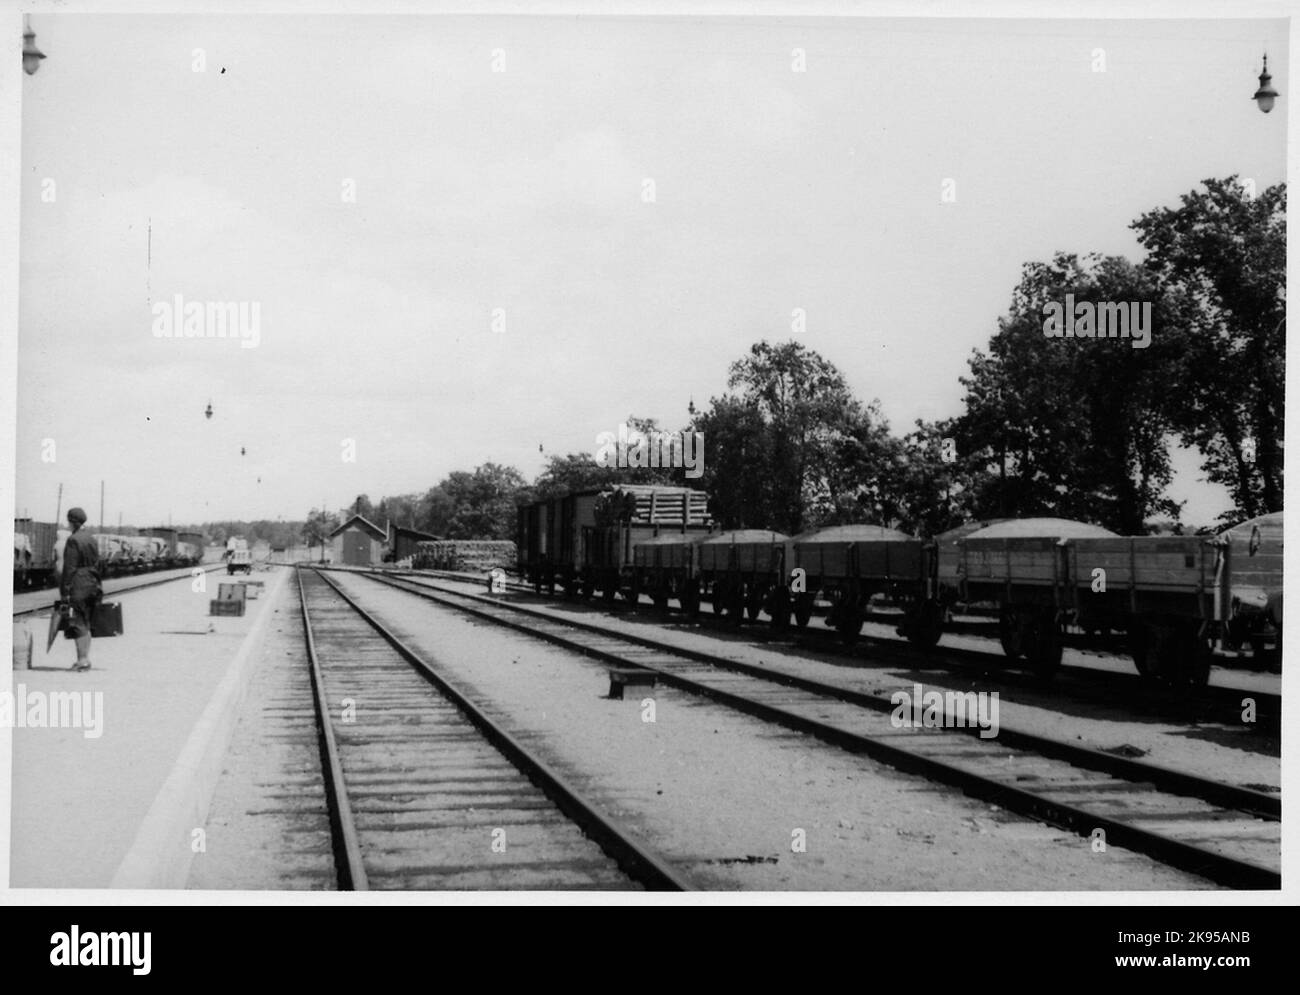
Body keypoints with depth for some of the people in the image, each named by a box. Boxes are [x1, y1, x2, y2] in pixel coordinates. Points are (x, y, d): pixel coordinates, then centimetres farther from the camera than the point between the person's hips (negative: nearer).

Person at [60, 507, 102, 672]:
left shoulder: (73, 540, -13)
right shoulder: (91, 539, 10)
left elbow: (69, 567, -15)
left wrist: (65, 590, -13)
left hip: (78, 585, -8)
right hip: (91, 584, 8)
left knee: (78, 623, -4)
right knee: (86, 624, 14)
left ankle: (83, 660, -6)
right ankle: (86, 657, 17)